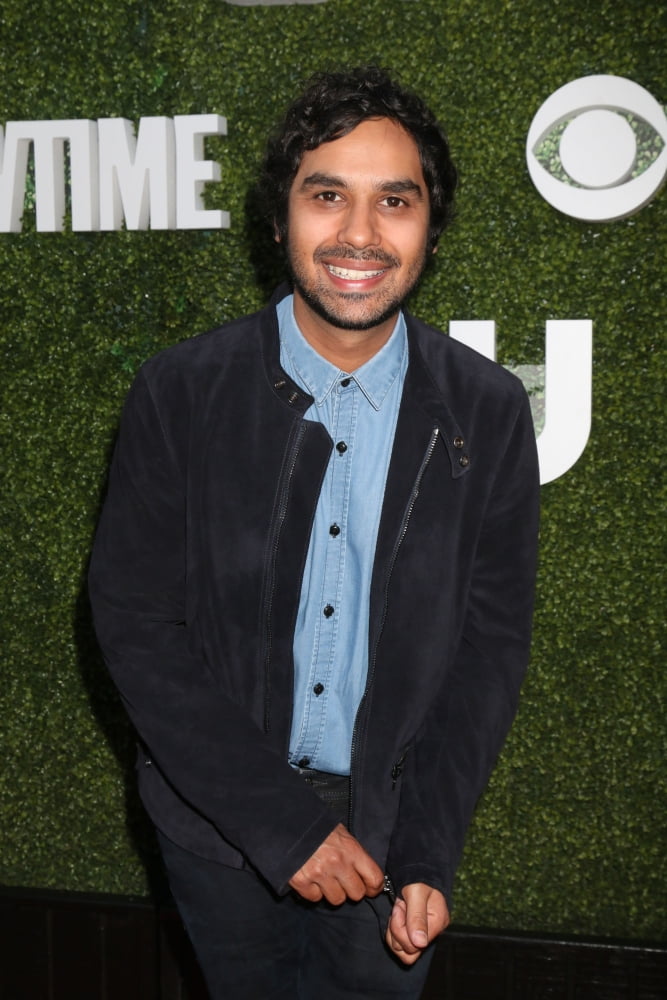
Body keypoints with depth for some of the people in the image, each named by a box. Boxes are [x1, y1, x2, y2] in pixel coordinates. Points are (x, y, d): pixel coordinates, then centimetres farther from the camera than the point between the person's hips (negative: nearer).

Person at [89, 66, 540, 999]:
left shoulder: (490, 413, -9)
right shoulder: (179, 392, -13)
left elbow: (493, 640, -5)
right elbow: (135, 624, -12)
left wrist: (426, 854, -12)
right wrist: (284, 824, -16)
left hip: (397, 817, 0)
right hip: (219, 817, 0)